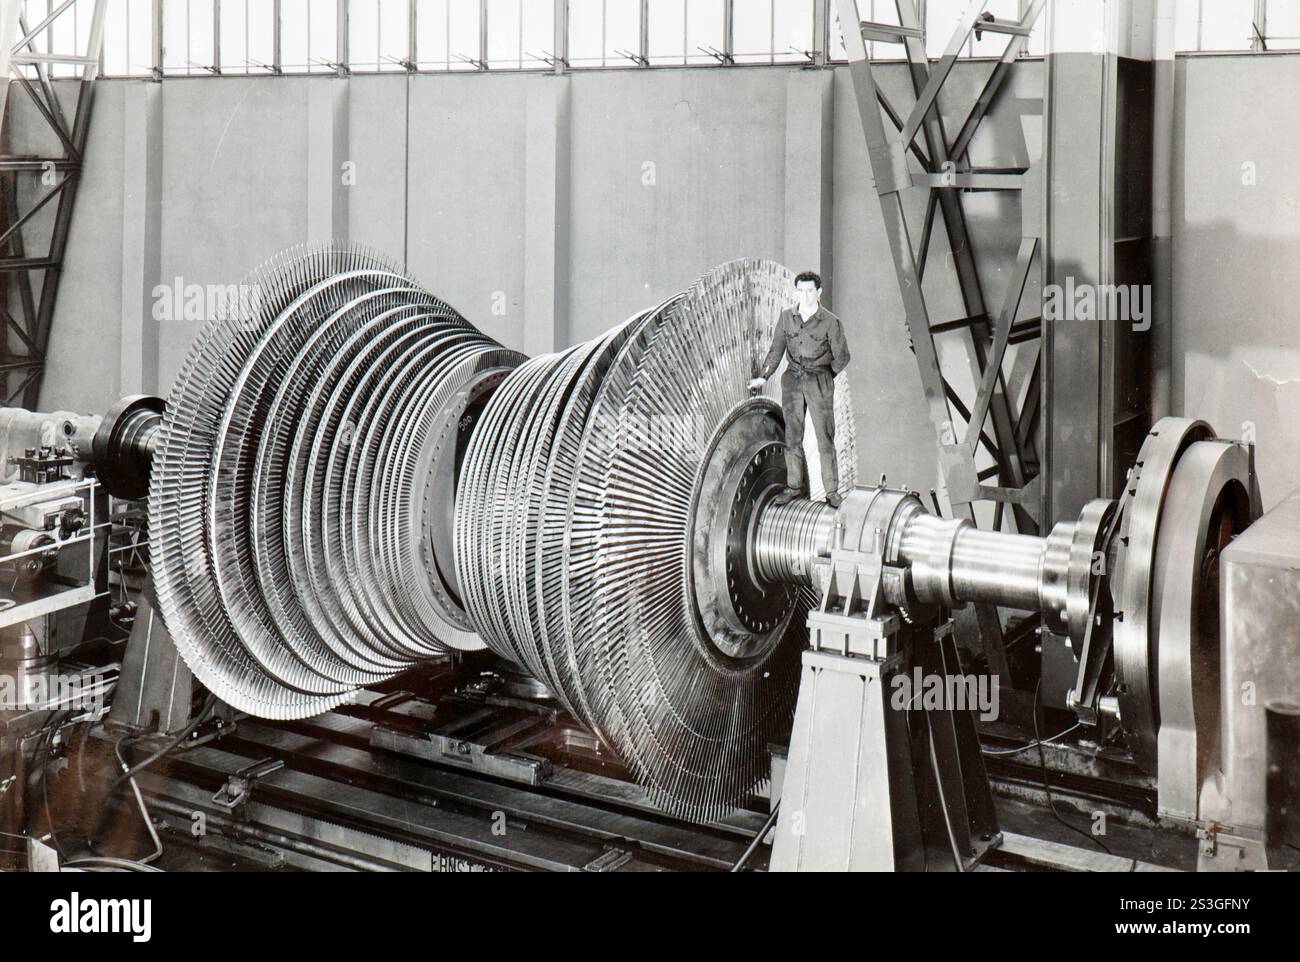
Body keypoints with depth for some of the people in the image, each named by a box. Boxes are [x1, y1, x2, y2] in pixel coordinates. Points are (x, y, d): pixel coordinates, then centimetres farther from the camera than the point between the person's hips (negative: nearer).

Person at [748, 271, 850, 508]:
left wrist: (823, 376, 5)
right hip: (792, 379, 4)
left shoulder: (830, 322, -6)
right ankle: (795, 486, 17)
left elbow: (842, 357, 2)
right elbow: (776, 350, 10)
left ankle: (832, 490, 4)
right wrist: (763, 376, 2)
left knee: (825, 437, -3)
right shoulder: (787, 317, 4)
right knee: (792, 436, 6)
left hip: (820, 382, -4)